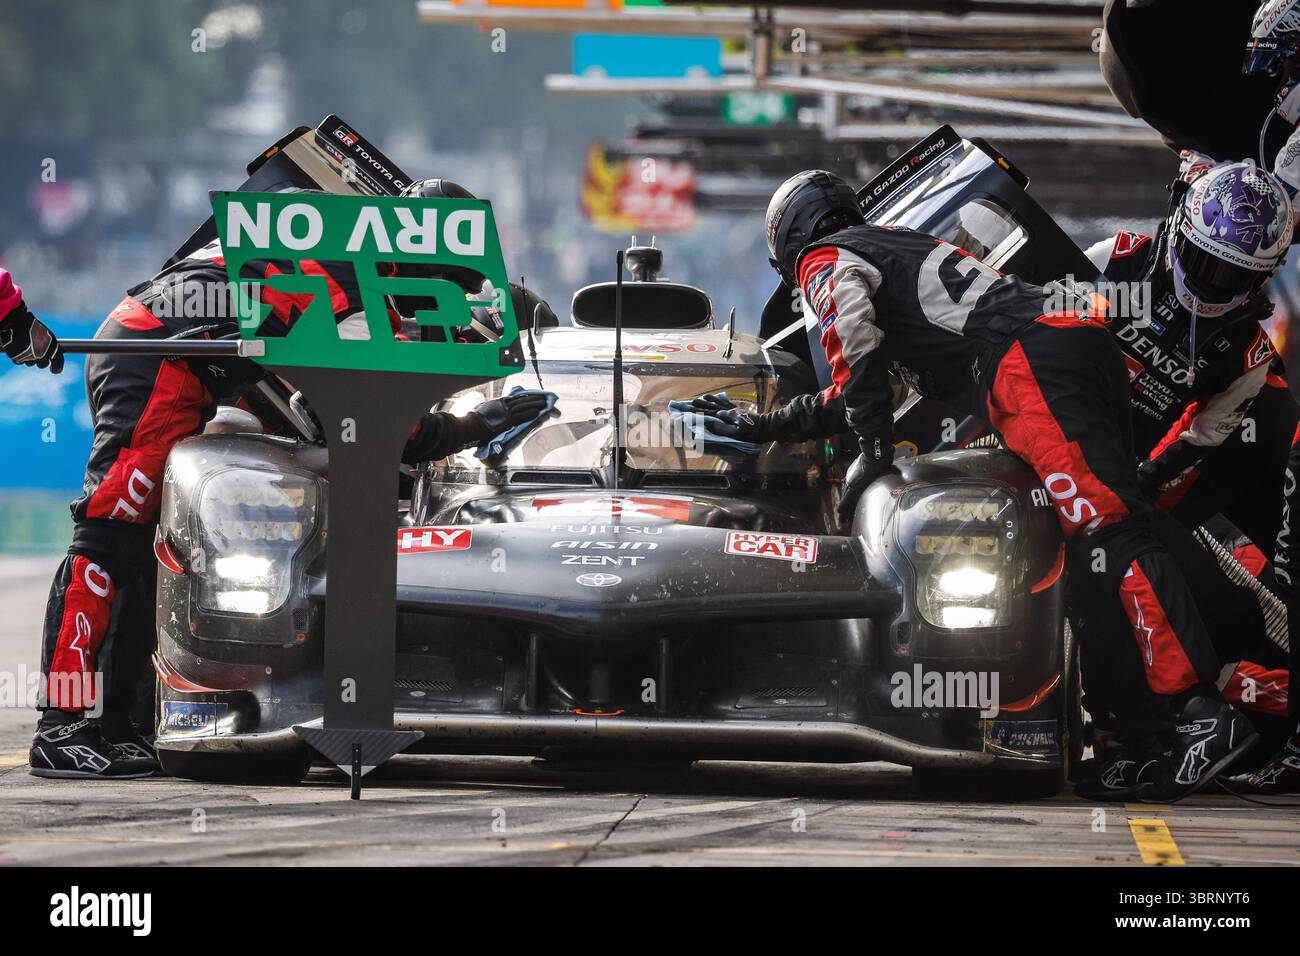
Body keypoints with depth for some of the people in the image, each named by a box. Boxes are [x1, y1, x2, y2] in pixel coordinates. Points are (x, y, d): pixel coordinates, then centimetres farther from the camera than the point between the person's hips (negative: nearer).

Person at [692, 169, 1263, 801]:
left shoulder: (824, 260, 13)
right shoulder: (897, 246, 39)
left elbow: (858, 354, -7)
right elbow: (853, 390, 46)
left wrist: (874, 453, -2)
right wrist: (762, 426, 51)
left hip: (1029, 363, -9)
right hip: (1088, 341, 9)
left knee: (1110, 537, -19)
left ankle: (1204, 715, -30)